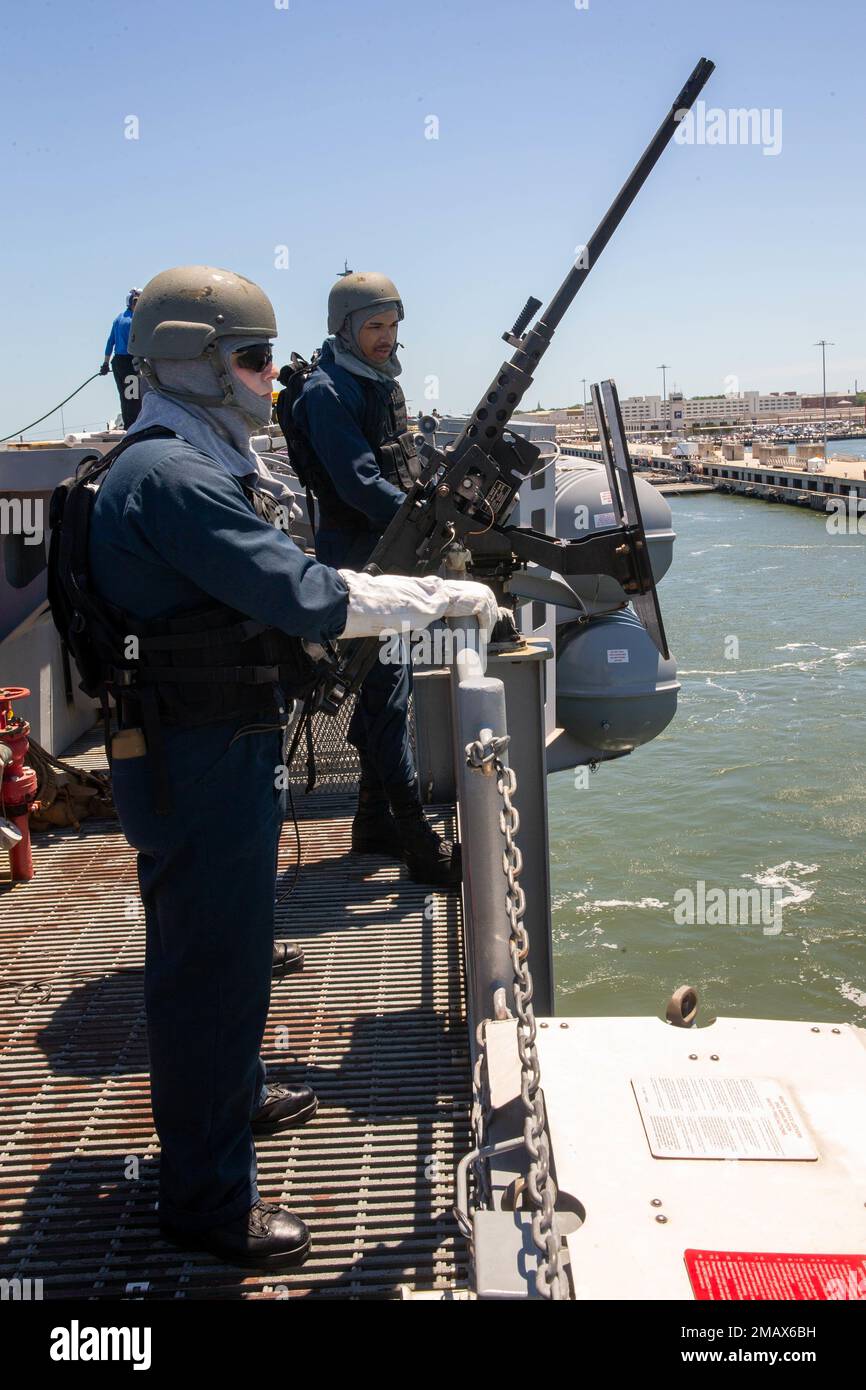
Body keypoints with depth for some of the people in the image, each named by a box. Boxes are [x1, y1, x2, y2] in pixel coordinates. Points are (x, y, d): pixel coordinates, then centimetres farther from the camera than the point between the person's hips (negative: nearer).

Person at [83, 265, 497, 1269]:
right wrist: (444, 596, -17)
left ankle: (233, 1094, 48)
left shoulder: (198, 462, 13)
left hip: (224, 746, 11)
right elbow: (305, 597, -28)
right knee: (211, 965, 1)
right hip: (196, 760, -11)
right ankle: (207, 1198, 18)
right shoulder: (172, 476, -22)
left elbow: (268, 595, 17)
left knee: (224, 948, 26)